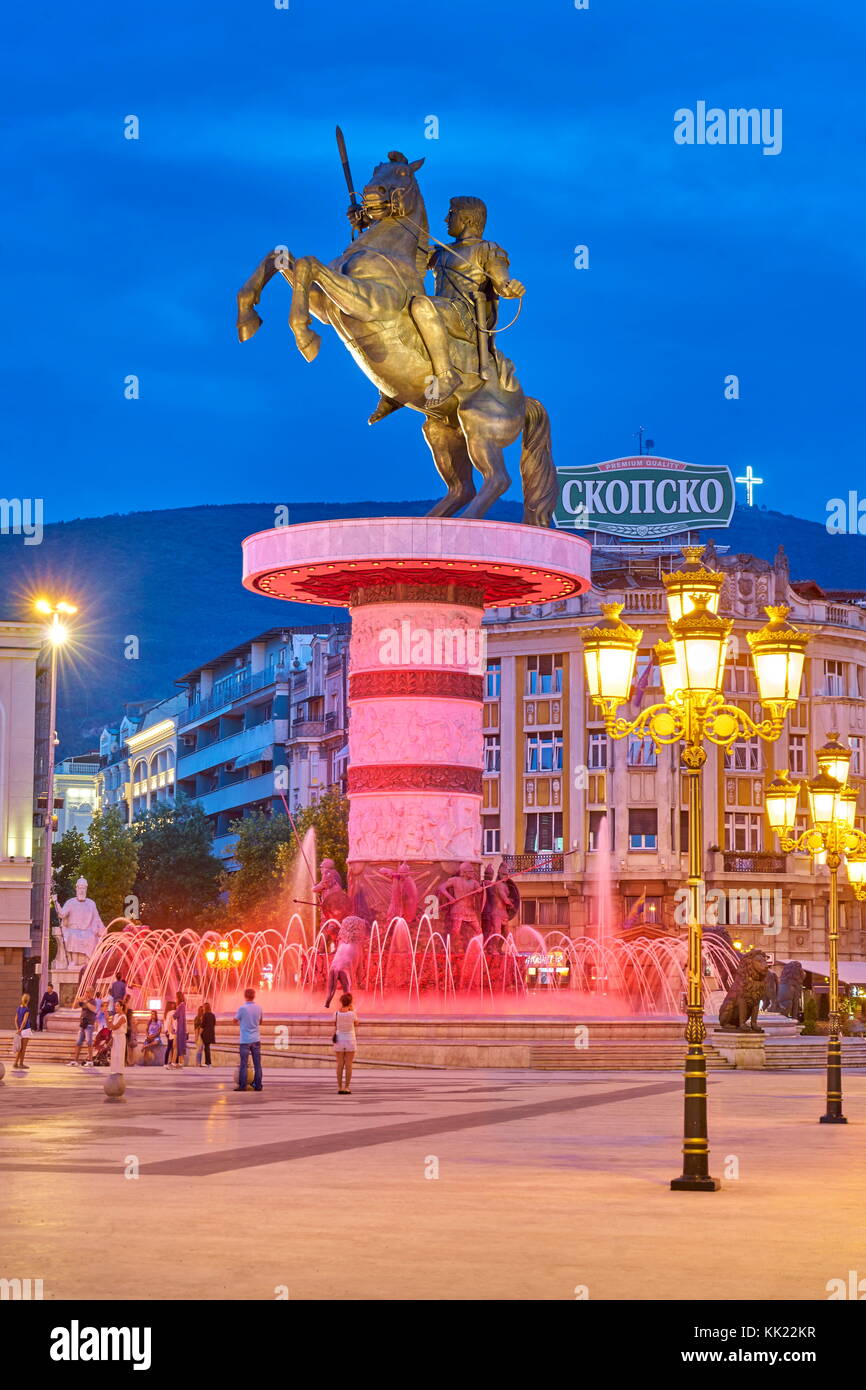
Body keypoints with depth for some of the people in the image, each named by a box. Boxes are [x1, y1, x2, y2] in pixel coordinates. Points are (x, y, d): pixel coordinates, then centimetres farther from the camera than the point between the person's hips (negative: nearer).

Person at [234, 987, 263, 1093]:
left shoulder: (242, 1008, -12)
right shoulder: (259, 1008, 3)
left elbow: (235, 1020, 2)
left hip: (245, 1040, -4)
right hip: (256, 1039, 4)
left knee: (244, 1064, -1)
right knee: (257, 1064, 6)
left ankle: (242, 1085, -4)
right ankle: (258, 1085, 7)